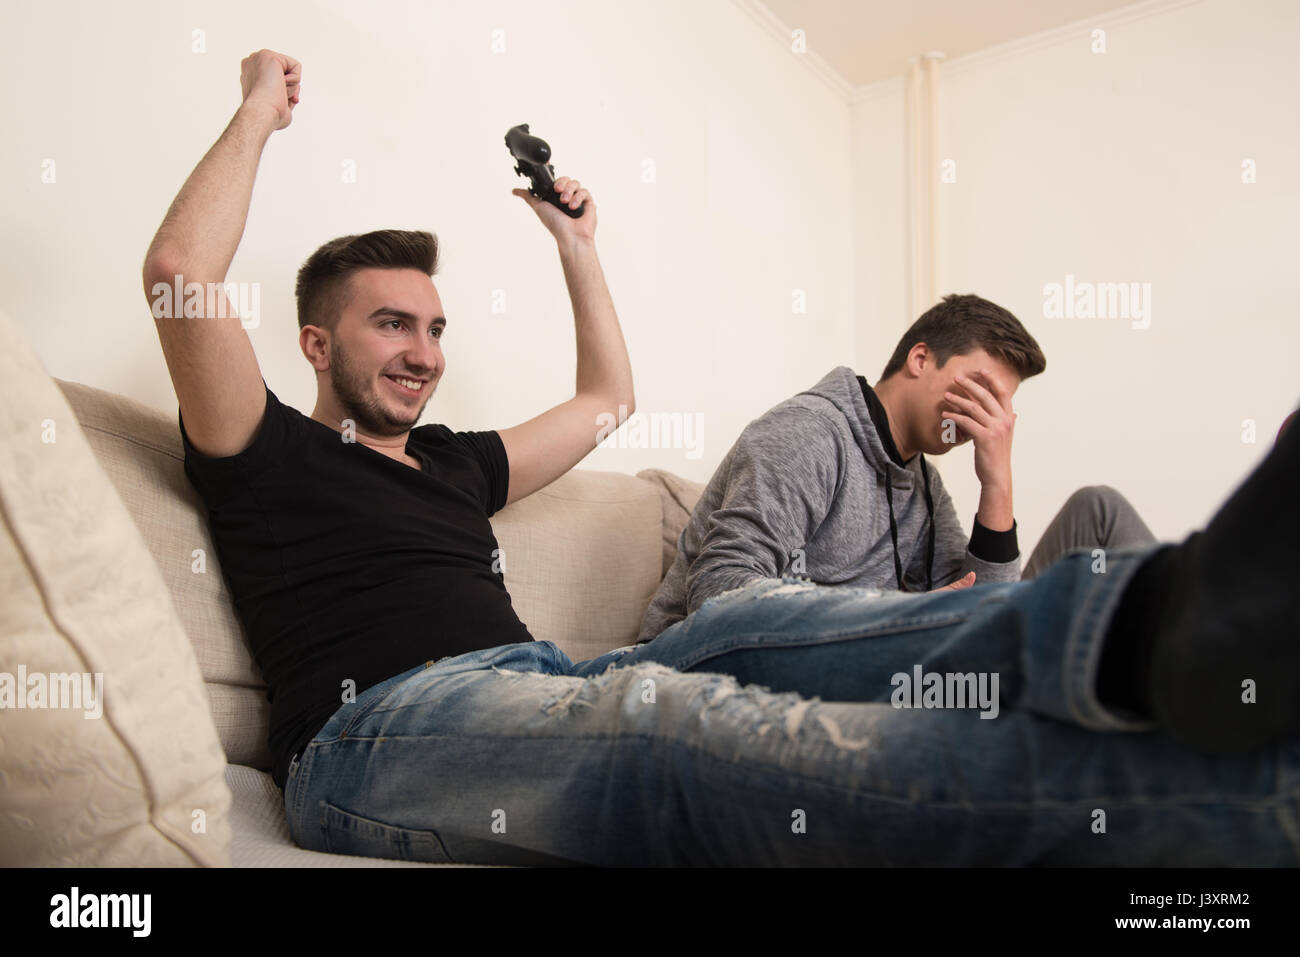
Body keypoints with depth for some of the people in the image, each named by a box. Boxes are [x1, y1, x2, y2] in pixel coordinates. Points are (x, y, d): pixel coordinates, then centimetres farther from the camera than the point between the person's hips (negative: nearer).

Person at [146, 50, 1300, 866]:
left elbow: (608, 397, 38)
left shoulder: (456, 462, 30)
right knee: (655, 712, -38)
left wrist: (576, 246, 38)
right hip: (378, 728, -7)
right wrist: (260, 110, 9)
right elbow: (181, 268, -3)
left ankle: (1154, 628, -47)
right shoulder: (271, 456, 12)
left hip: (539, 692, 8)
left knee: (751, 620, -22)